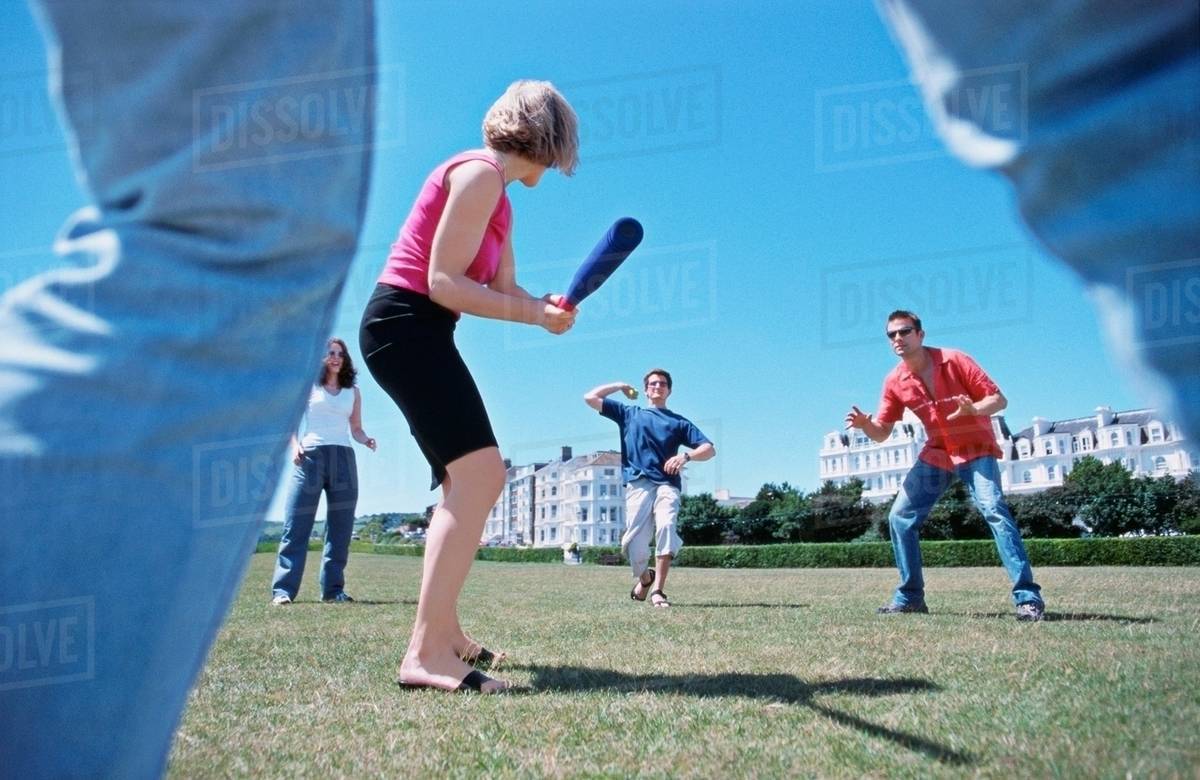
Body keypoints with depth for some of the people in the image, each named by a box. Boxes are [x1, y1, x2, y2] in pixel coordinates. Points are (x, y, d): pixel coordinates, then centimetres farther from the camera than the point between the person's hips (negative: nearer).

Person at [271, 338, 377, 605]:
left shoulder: (353, 393, 17)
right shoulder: (308, 387, 10)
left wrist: (366, 440, -4)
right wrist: (294, 445, -12)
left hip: (343, 458, 3)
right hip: (311, 455, -3)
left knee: (341, 526, 2)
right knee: (297, 524, -10)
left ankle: (333, 588, 6)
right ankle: (283, 589, -13)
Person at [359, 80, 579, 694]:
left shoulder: (496, 192, 20)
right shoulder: (481, 172, -12)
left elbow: (503, 288, 15)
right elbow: (444, 282, -19)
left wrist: (545, 307, -6)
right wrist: (535, 315, -15)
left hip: (416, 332, 11)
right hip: (406, 324, -11)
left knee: (468, 482, 17)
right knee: (480, 475, -21)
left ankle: (443, 633, 24)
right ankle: (426, 653, -26)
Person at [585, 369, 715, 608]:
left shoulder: (679, 422, 22)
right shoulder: (629, 413, 24)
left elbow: (709, 449, 11)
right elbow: (590, 398, 18)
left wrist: (686, 456, -7)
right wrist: (620, 386, 24)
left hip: (667, 484, 0)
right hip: (638, 484, 0)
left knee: (666, 527, -28)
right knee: (635, 544, -11)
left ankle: (658, 591, -25)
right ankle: (644, 577, 22)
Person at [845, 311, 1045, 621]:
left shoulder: (954, 360, -17)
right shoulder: (895, 381, -5)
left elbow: (999, 399, -15)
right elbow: (882, 432, 1)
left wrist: (973, 410, -37)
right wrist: (865, 424, -22)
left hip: (976, 449, -5)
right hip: (936, 453, 5)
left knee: (994, 510, -24)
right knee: (900, 517, -1)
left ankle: (1028, 596, -23)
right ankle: (910, 596, 10)